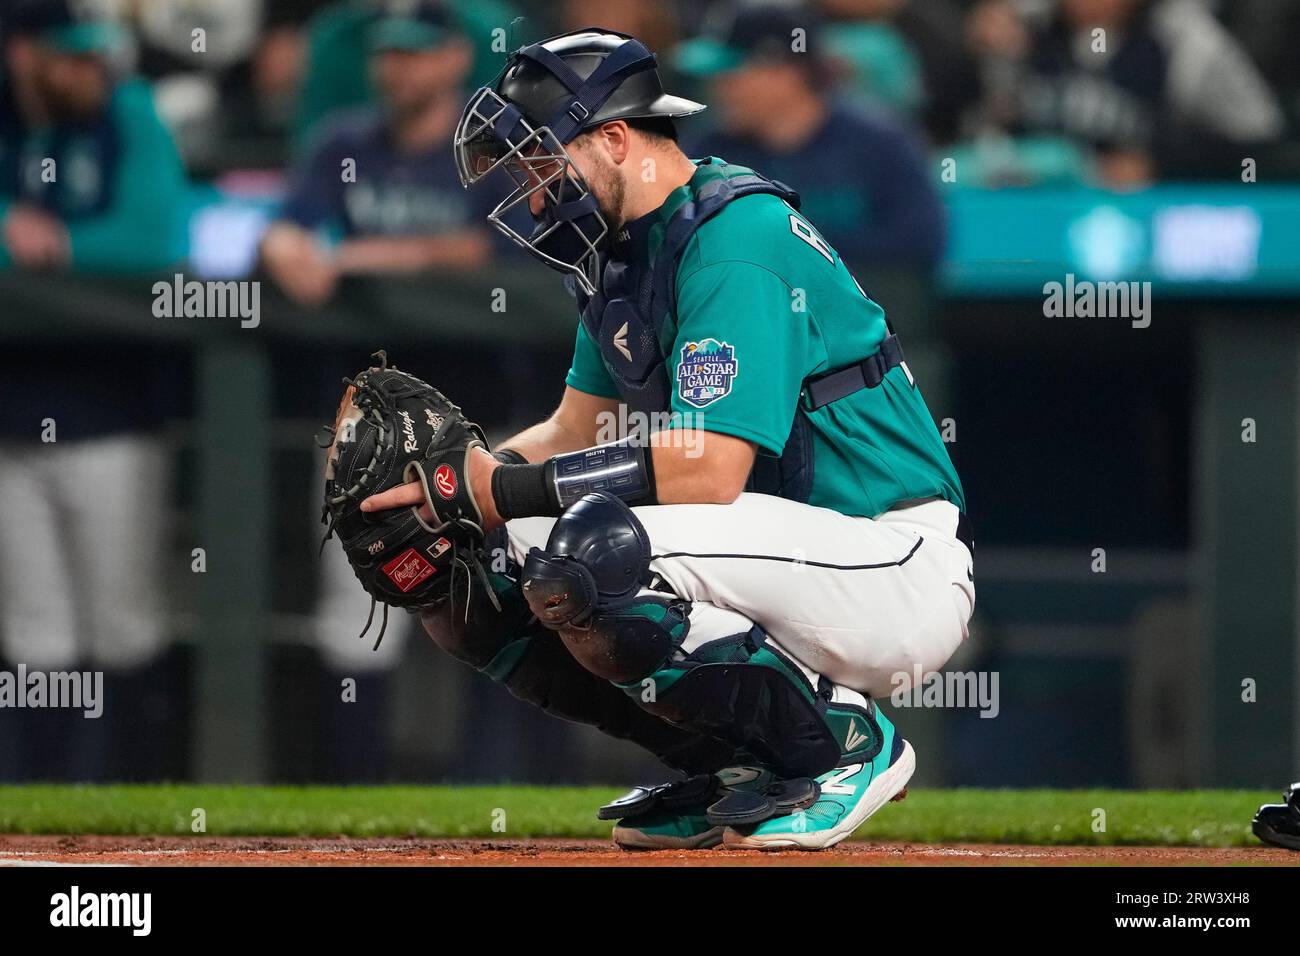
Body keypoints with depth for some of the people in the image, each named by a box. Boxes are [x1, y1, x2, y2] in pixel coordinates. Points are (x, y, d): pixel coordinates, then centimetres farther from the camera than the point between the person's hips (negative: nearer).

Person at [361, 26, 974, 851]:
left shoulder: (738, 234, -18)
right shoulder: (625, 249, 13)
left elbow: (708, 468, -27)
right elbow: (576, 432, 17)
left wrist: (494, 488, -22)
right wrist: (445, 478, -4)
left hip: (903, 572, -10)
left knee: (593, 559, -33)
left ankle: (845, 741, -12)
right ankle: (735, 760, 8)